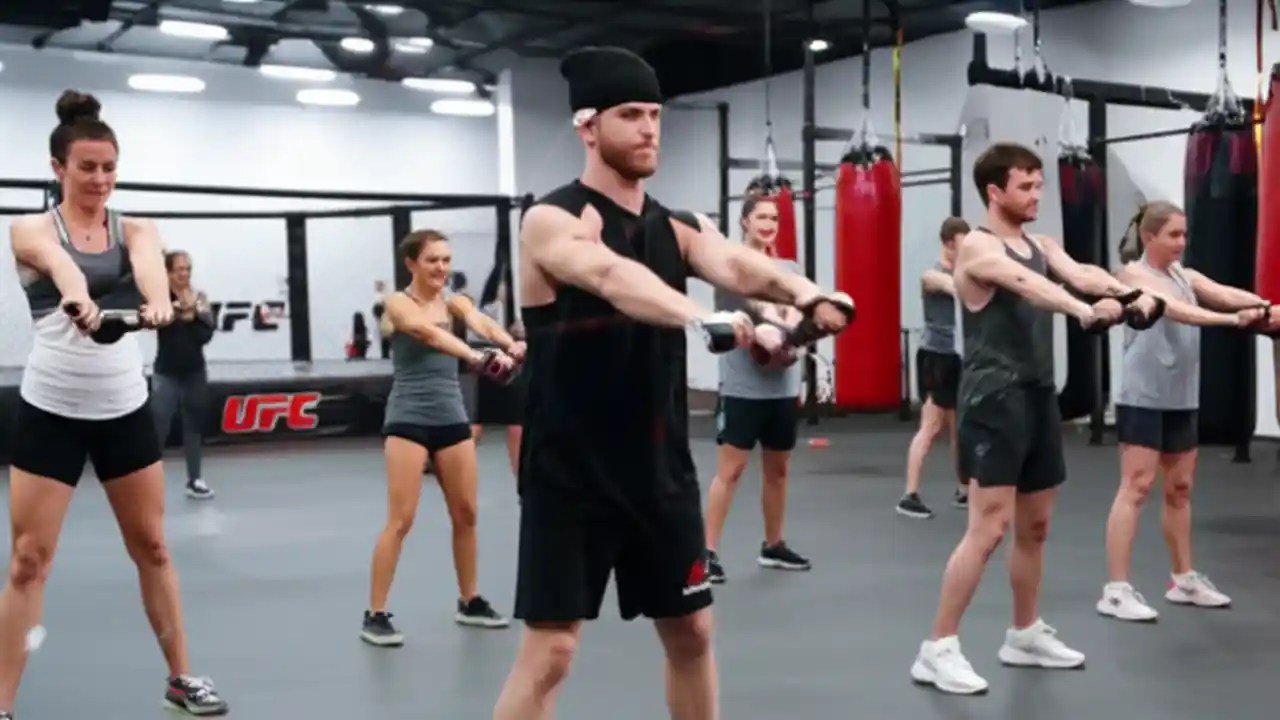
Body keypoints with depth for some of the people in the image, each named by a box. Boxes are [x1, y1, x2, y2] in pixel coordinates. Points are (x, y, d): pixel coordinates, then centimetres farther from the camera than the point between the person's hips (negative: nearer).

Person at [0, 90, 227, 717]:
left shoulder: (136, 229, 5)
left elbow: (147, 265, -20)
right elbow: (60, 264, -26)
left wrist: (158, 301, -44)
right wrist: (79, 301, -49)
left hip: (125, 407, 3)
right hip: (51, 410, -2)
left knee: (151, 546, 12)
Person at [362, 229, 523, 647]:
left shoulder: (454, 301, 7)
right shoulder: (399, 303, -7)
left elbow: (480, 322, -15)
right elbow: (428, 333, -28)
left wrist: (510, 346, -38)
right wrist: (474, 356, -46)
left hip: (452, 419, 5)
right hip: (408, 420, -5)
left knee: (466, 514, 12)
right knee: (401, 519, -7)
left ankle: (469, 602, 27)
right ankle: (375, 615, 2)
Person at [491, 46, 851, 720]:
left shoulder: (679, 228, 6)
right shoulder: (552, 221, -12)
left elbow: (737, 264, -15)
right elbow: (612, 276, -34)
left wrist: (806, 294, -37)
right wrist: (704, 320, -51)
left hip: (661, 469, 6)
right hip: (571, 474, -6)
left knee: (690, 631, 16)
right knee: (549, 649, -4)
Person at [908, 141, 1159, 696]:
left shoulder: (1042, 245, 15)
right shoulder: (977, 246, -10)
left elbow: (1081, 273, -5)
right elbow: (1026, 283, -29)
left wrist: (1133, 294, -25)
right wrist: (1085, 310, -46)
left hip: (1039, 393, 8)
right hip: (995, 397, -8)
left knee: (1035, 525, 16)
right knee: (989, 527, -11)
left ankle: (1025, 635, 31)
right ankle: (937, 650, -4)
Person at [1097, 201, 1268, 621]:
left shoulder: (1186, 276, 12)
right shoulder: (1133, 274, -7)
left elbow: (1227, 294, -5)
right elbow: (1175, 309, -24)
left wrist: (1266, 306, -24)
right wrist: (1231, 320, -37)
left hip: (1182, 398, 7)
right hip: (1142, 397, -7)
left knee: (1180, 489, 14)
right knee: (1136, 488, -9)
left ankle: (1184, 579, 27)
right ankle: (1116, 590, -6)